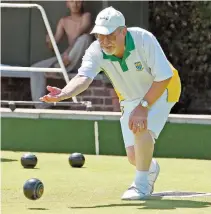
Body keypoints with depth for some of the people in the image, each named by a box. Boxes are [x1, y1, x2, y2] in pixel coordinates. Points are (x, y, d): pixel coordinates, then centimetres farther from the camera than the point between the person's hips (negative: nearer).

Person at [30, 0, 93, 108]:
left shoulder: (86, 16, -2)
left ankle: (59, 69, -28)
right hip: (67, 59, 4)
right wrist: (50, 42, -23)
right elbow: (53, 46, 3)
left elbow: (81, 32, -22)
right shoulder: (63, 21, 10)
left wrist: (68, 52, -38)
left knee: (85, 37, -34)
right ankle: (41, 106, -23)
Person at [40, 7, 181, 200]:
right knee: (133, 156, 1)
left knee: (141, 126, -32)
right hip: (130, 98, 4)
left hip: (160, 91, -4)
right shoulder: (96, 52, -25)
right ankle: (151, 168, 40)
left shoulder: (143, 39, -33)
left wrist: (143, 106, -35)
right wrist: (63, 94, -62)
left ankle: (142, 184, -14)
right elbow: (83, 78, -42)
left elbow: (164, 77, -30)